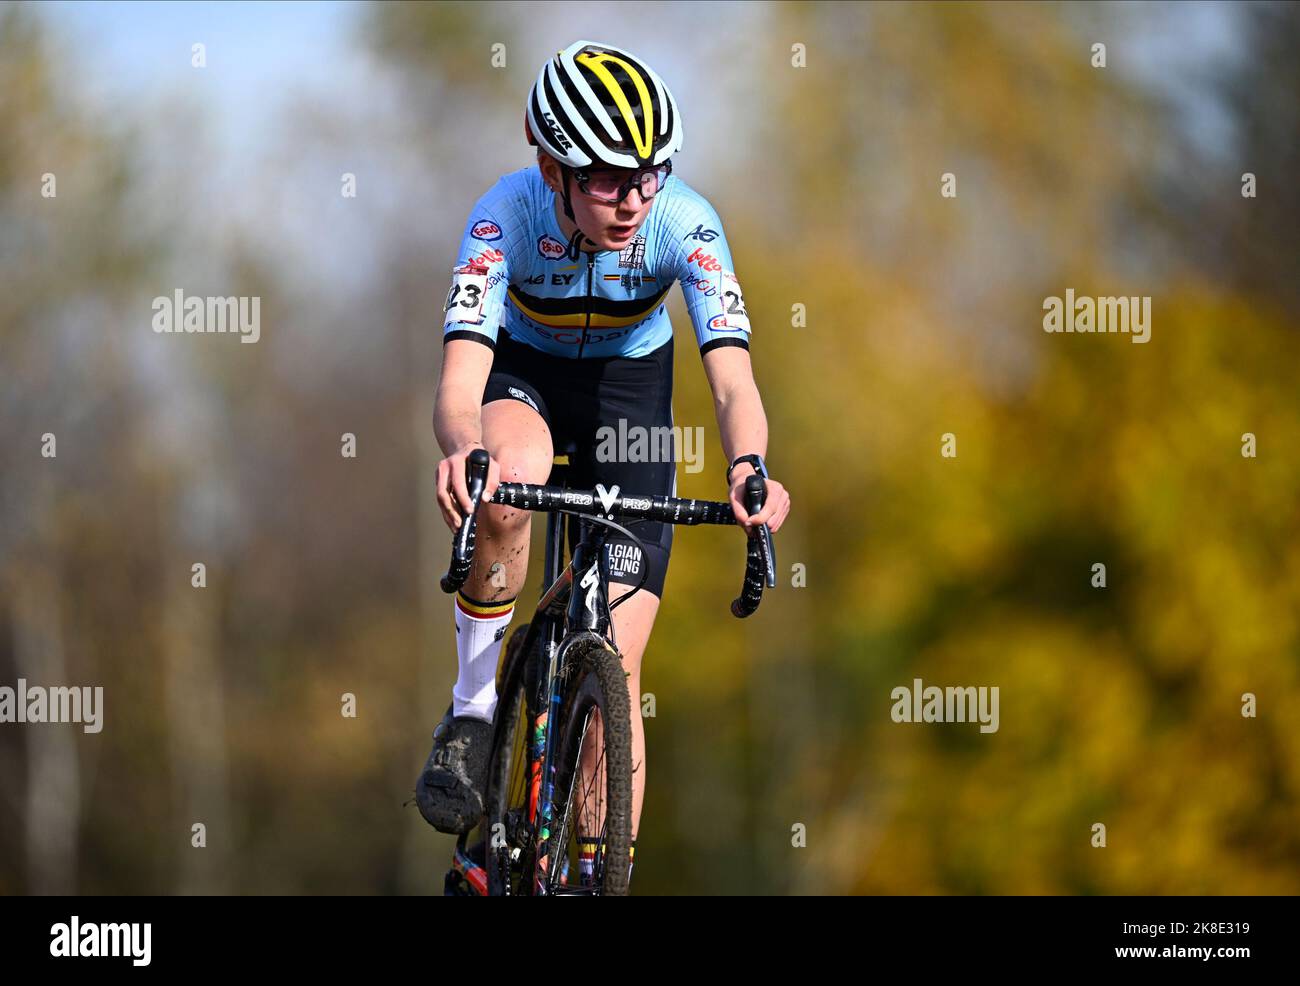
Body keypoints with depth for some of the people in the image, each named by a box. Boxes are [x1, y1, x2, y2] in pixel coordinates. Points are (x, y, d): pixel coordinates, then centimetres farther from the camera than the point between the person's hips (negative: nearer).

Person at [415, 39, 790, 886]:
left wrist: (748, 465, -58)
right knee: (507, 486, -39)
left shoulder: (684, 223, -29)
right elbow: (460, 381, -40)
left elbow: (733, 376, -36)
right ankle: (472, 717, -20)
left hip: (630, 386, 1)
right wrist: (463, 450, -63)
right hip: (525, 375, -1)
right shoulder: (507, 216, -31)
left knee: (615, 678, -8)